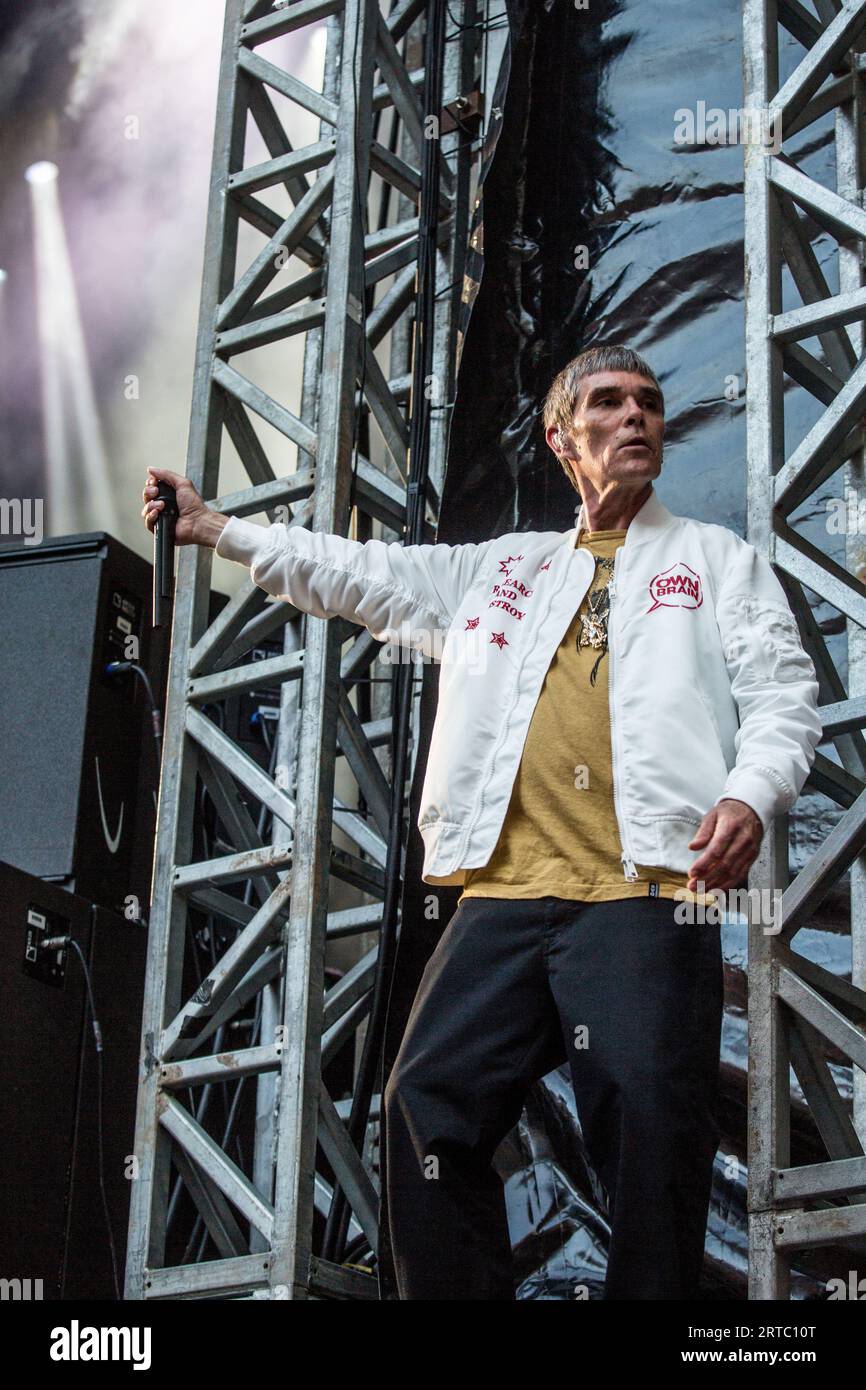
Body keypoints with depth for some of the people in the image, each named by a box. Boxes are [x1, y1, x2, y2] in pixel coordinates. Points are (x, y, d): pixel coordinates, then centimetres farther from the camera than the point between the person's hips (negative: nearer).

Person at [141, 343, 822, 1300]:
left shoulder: (717, 558, 16)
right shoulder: (503, 569, 27)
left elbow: (783, 693, 7)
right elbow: (365, 576, 29)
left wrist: (752, 794, -14)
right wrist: (214, 528, 25)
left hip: (644, 896, -4)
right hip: (504, 895, 4)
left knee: (654, 1138, -12)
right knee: (429, 1110, -6)